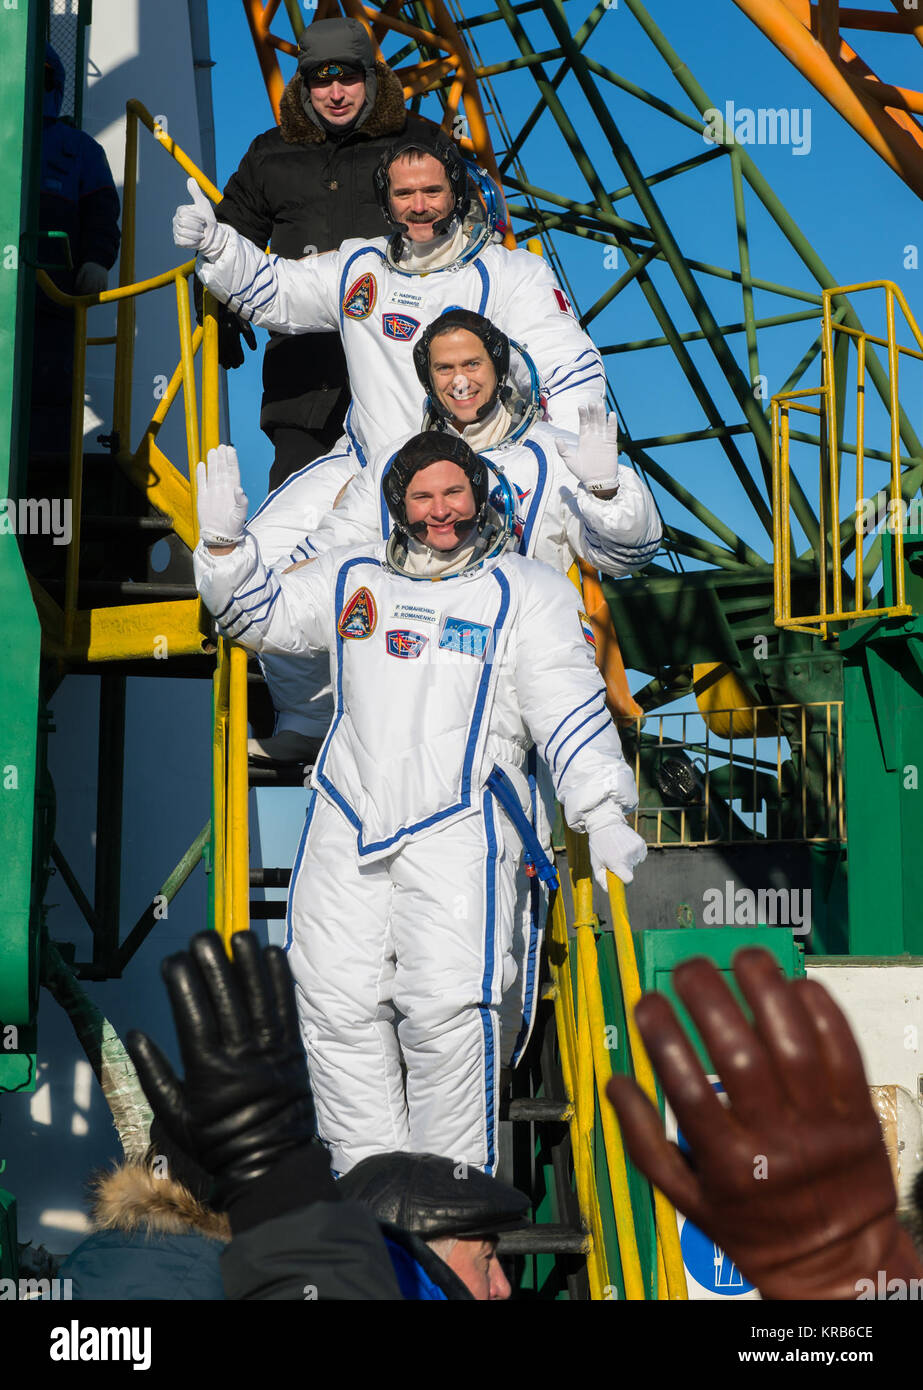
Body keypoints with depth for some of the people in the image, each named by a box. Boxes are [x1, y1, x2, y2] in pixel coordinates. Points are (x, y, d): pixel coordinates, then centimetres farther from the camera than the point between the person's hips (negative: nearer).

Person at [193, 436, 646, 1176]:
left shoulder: (527, 590, 5)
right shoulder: (354, 577, 16)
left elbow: (570, 710, 0)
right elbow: (263, 616, 23)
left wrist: (604, 816, -10)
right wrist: (225, 544, 6)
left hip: (462, 823, -4)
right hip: (348, 819, 4)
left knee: (446, 1004, -14)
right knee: (337, 1001, -1)